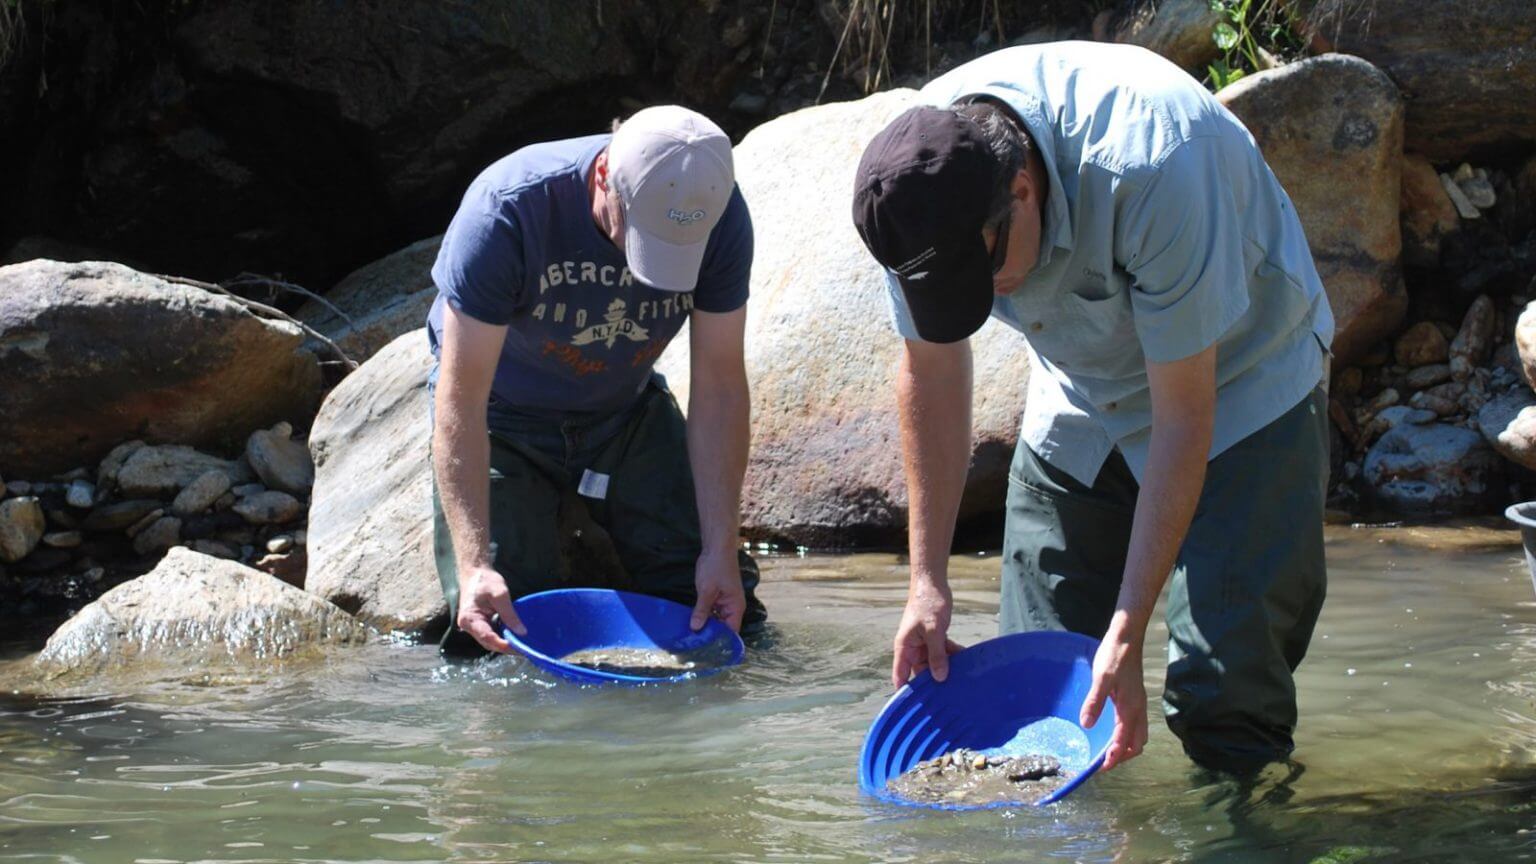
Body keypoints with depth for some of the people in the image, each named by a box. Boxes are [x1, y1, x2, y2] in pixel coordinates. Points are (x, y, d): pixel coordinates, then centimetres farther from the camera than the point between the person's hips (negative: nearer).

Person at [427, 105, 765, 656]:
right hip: (506, 420, -3)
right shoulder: (506, 212, -35)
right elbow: (461, 400, -33)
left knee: (723, 609, -5)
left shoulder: (720, 217, -24)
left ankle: (588, 541, 22)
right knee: (496, 628, -15)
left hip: (628, 413, 3)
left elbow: (719, 388, -16)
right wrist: (475, 564, -41)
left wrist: (722, 550, -21)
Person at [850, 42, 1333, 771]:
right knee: (1034, 680, -3)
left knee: (1223, 685, -17)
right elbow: (931, 371, -6)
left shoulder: (1153, 168, -38)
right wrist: (928, 581, -7)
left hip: (1239, 388, -5)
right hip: (1079, 405, 5)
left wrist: (1127, 633, -29)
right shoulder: (915, 175, -22)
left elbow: (1183, 417, -30)